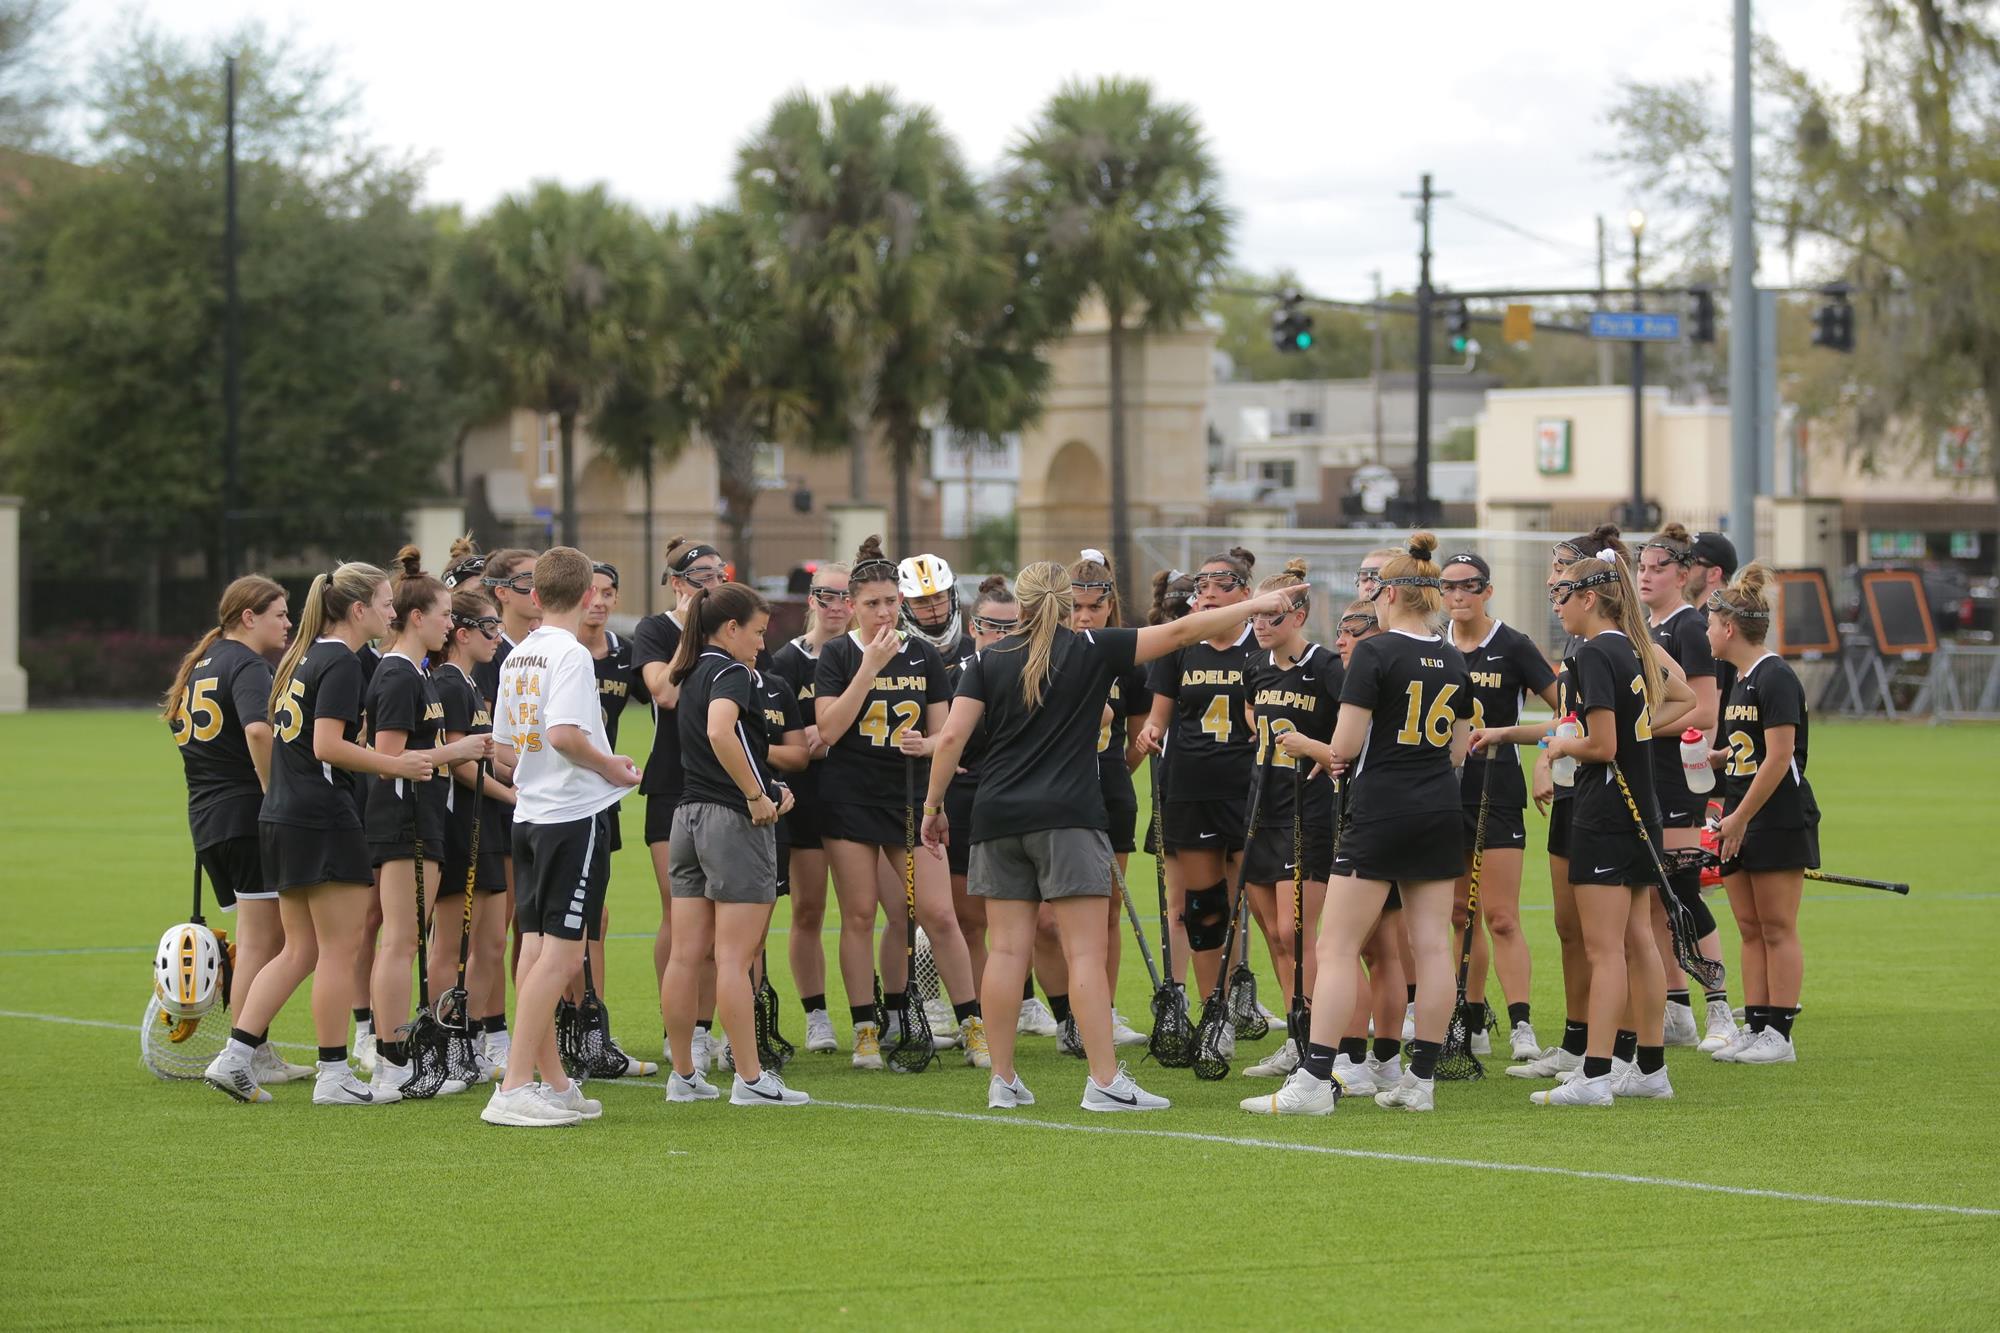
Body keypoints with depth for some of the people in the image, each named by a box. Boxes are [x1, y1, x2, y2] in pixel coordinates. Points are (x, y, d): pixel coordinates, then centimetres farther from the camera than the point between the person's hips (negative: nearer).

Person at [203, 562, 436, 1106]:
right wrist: (394, 765, -14)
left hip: (281, 817, 9)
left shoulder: (299, 658, 16)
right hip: (324, 820, -9)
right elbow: (327, 746, -20)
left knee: (298, 950, 12)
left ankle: (235, 1056, 5)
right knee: (339, 948, -1)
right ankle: (333, 1075, 2)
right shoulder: (342, 664, -12)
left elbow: (272, 725, 22)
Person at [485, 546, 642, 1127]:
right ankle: (514, 1090, -12)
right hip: (575, 813, -9)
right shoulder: (571, 654, -13)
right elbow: (564, 733, -25)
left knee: (536, 946, 10)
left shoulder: (516, 657, 12)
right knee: (561, 952, -8)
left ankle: (553, 1082, 17)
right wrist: (610, 767, -11)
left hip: (529, 815, 9)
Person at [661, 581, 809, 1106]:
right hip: (734, 818, -8)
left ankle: (683, 1075, 12)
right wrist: (757, 795, -22)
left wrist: (769, 785, 12)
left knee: (687, 954, 8)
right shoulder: (731, 673, -12)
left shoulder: (691, 674, 15)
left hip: (689, 816, 8)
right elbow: (721, 732, -31)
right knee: (735, 957, -7)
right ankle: (750, 1078, -6)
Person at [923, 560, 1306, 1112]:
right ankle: (1104, 1081, -8)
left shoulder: (988, 662, 7)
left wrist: (933, 805, 7)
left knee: (1007, 949, 5)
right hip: (1067, 818, -3)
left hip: (998, 818, 3)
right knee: (1086, 953, -4)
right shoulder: (1091, 651, 0)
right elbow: (1182, 631, 2)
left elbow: (952, 737, -2)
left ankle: (1003, 1081, 7)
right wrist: (1257, 605, 9)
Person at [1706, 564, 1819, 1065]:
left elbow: (1779, 757, -20)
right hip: (1741, 822, 9)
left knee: (1777, 929, -4)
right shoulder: (1741, 680, 14)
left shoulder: (1775, 678, -15)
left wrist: (1741, 817, -18)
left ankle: (1779, 1035, -1)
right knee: (1750, 929, 9)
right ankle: (1754, 1028, 11)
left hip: (1779, 821, -9)